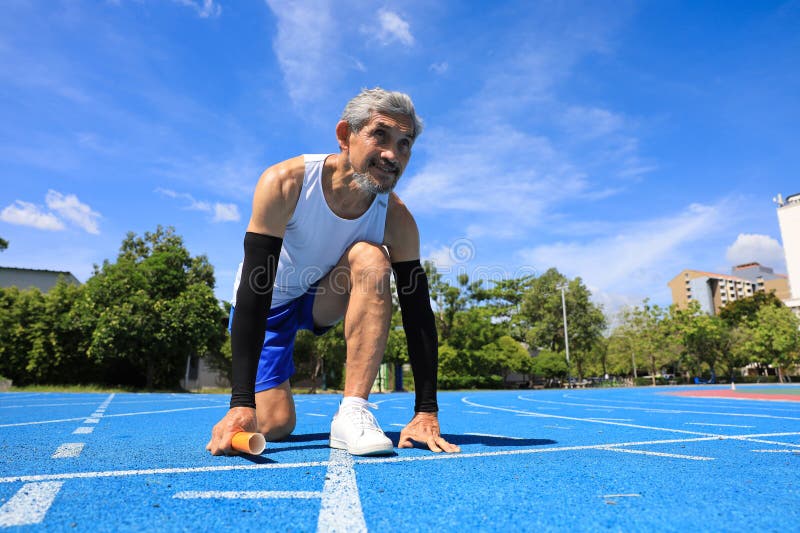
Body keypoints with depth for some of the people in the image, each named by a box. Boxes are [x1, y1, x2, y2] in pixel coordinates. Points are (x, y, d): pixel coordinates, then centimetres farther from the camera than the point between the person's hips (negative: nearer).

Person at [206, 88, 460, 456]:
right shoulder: (285, 183, -30)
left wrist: (427, 413, -27)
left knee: (371, 258, -31)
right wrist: (241, 402, -38)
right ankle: (257, 394, 28)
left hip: (323, 300, 2)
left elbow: (418, 314, -21)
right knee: (274, 425, -11)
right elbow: (254, 288, -33)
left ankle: (353, 412, -31)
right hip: (268, 303, -1)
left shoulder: (397, 220, -23)